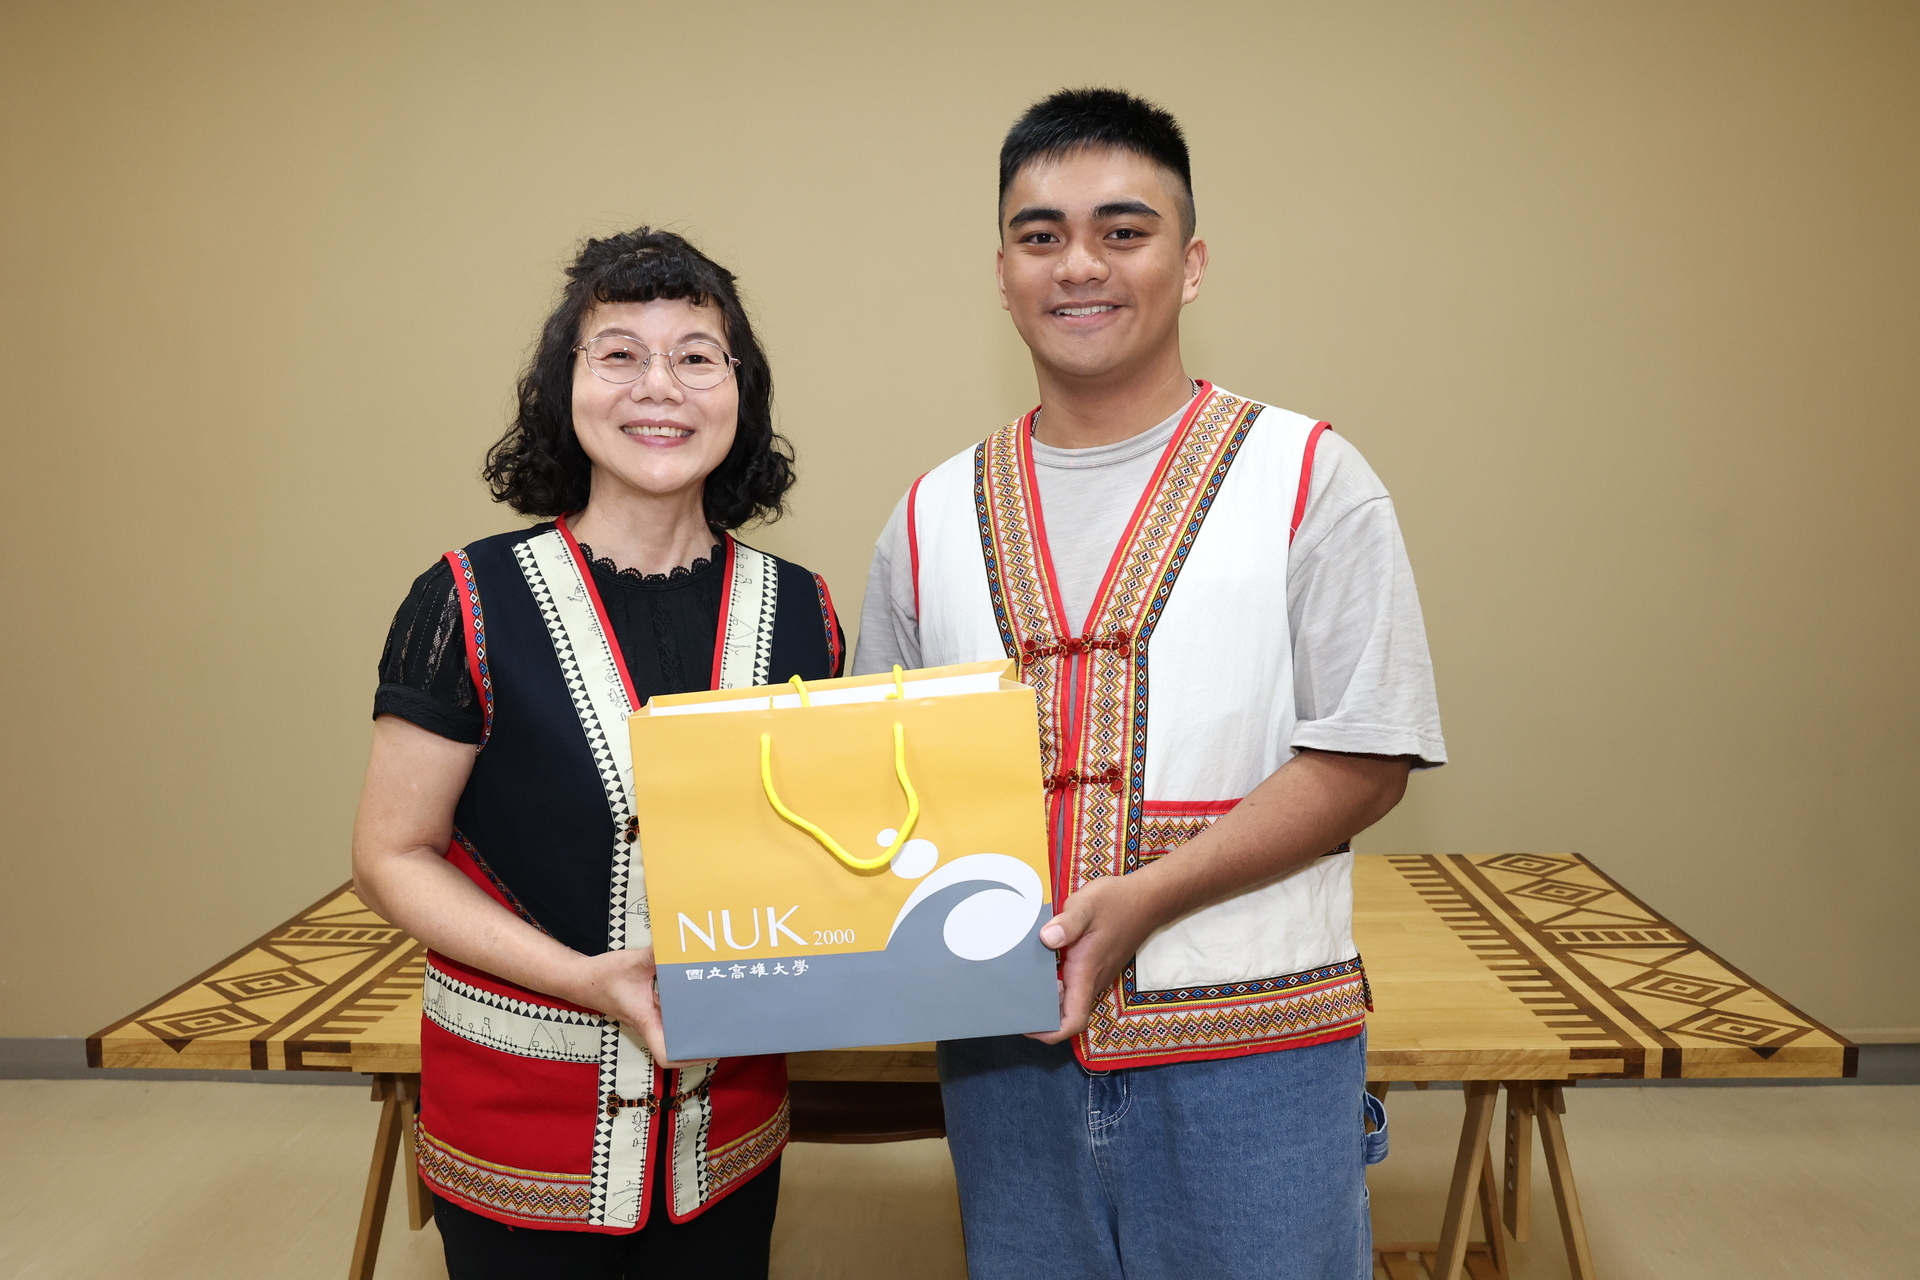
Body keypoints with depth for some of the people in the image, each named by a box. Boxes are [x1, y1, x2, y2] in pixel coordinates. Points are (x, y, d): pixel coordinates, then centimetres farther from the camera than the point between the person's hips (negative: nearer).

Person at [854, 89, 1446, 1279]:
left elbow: (1365, 761, -8)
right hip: (1004, 1046, 3)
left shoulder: (1309, 477, -3)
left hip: (1252, 1047, -3)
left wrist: (1145, 896, -19)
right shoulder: (935, 514, 7)